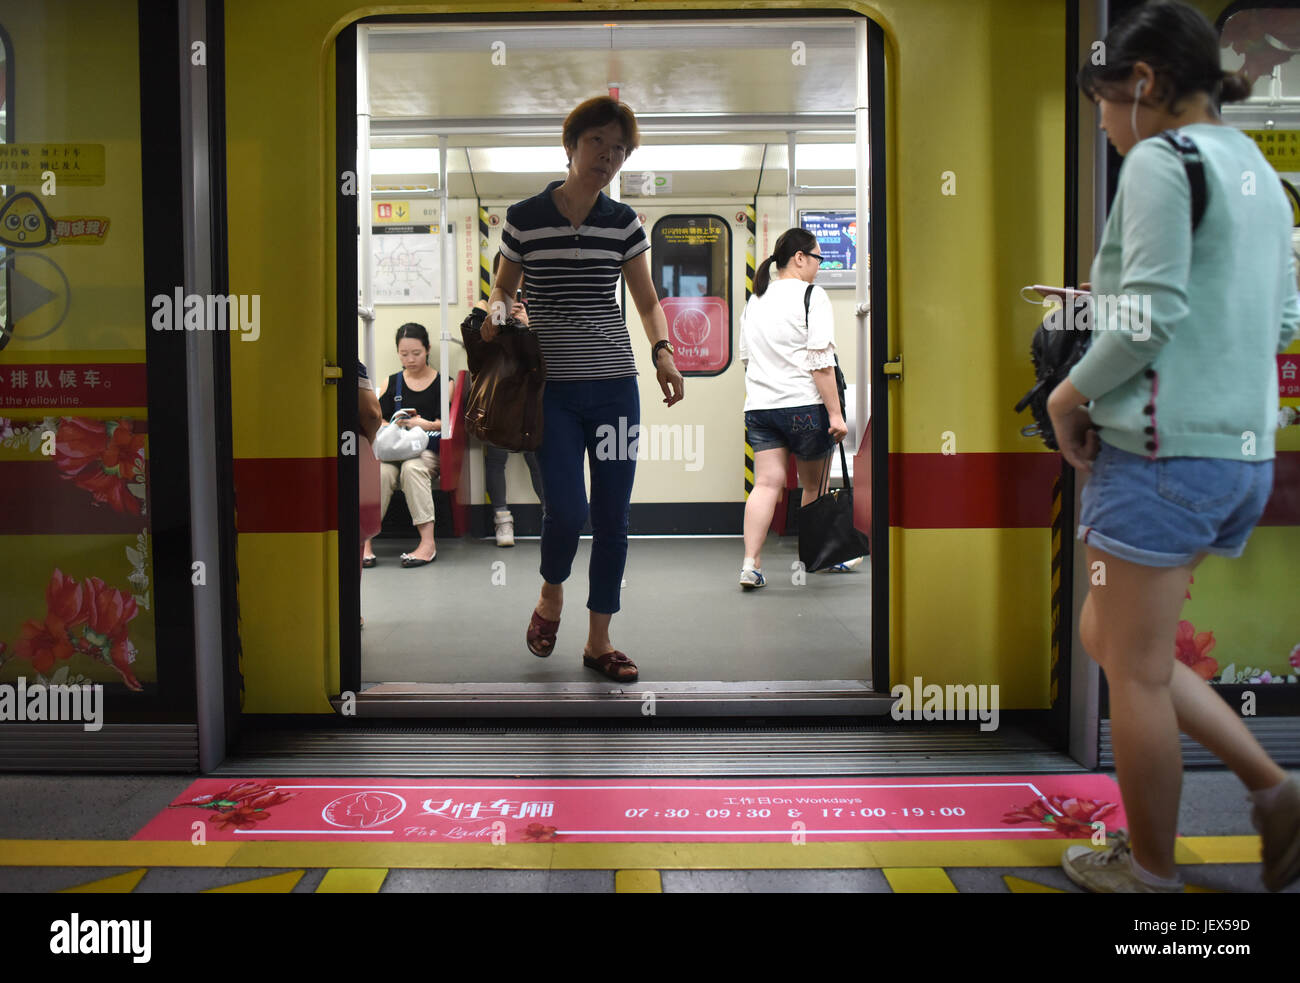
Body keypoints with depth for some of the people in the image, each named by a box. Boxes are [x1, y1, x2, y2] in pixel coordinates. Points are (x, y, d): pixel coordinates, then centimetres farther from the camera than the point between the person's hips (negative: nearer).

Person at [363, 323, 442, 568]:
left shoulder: (443, 383, 9)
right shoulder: (392, 383, 17)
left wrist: (425, 424, -19)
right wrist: (397, 426, -10)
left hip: (428, 450, -2)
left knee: (412, 467, -37)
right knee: (381, 472, -32)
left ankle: (428, 542, -40)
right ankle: (365, 540, -36)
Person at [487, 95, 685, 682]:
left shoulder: (624, 224, 5)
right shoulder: (523, 218, 0)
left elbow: (648, 303, 10)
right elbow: (504, 286, 13)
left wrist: (662, 353, -9)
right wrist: (496, 312, -10)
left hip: (615, 385, 3)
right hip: (552, 387, -2)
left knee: (613, 514, 3)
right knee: (567, 508, -14)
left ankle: (599, 640, 17)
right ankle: (551, 593, 21)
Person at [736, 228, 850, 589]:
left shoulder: (755, 299, 15)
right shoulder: (811, 295, -7)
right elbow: (821, 362, -13)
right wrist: (835, 413, -12)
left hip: (758, 407, 6)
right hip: (804, 405, -5)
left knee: (766, 484, 1)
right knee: (815, 486, 11)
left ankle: (751, 564, -9)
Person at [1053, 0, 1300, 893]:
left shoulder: (1161, 160, -10)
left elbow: (1151, 313, -19)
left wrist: (1072, 393, -7)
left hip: (1162, 450, -9)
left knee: (1136, 671, 6)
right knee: (1108, 636, 21)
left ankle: (1150, 870, 22)